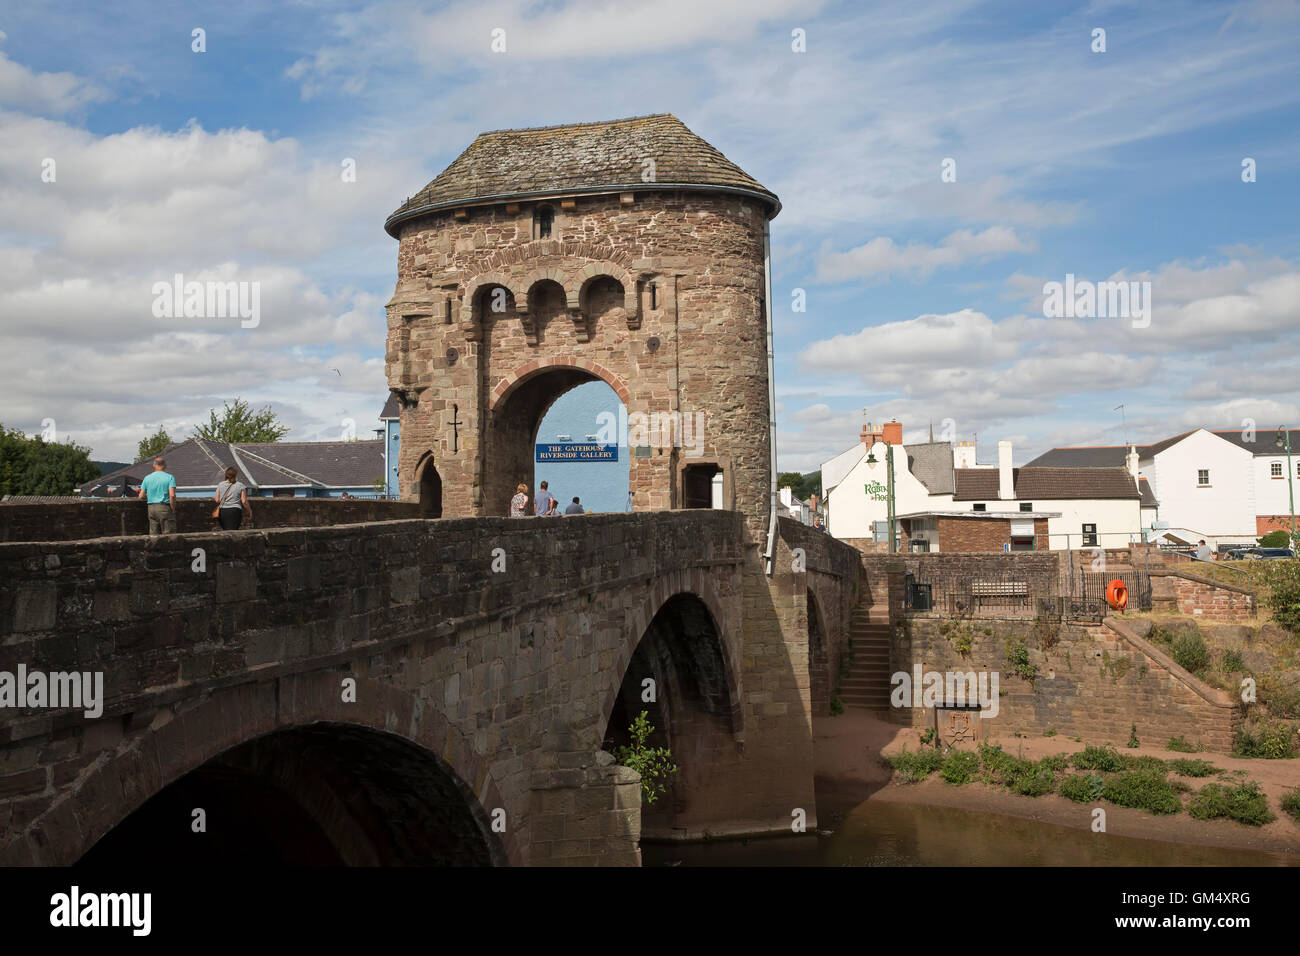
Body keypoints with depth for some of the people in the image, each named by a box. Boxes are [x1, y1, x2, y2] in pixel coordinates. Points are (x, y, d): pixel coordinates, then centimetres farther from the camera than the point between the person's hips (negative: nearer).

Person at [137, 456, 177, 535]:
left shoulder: (147, 478, 8)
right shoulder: (169, 477, -4)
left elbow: (141, 496, 7)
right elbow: (172, 495, -15)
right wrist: (173, 510, -6)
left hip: (152, 508, 4)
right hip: (165, 507, -4)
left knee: (154, 535, 9)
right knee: (168, 534, -2)